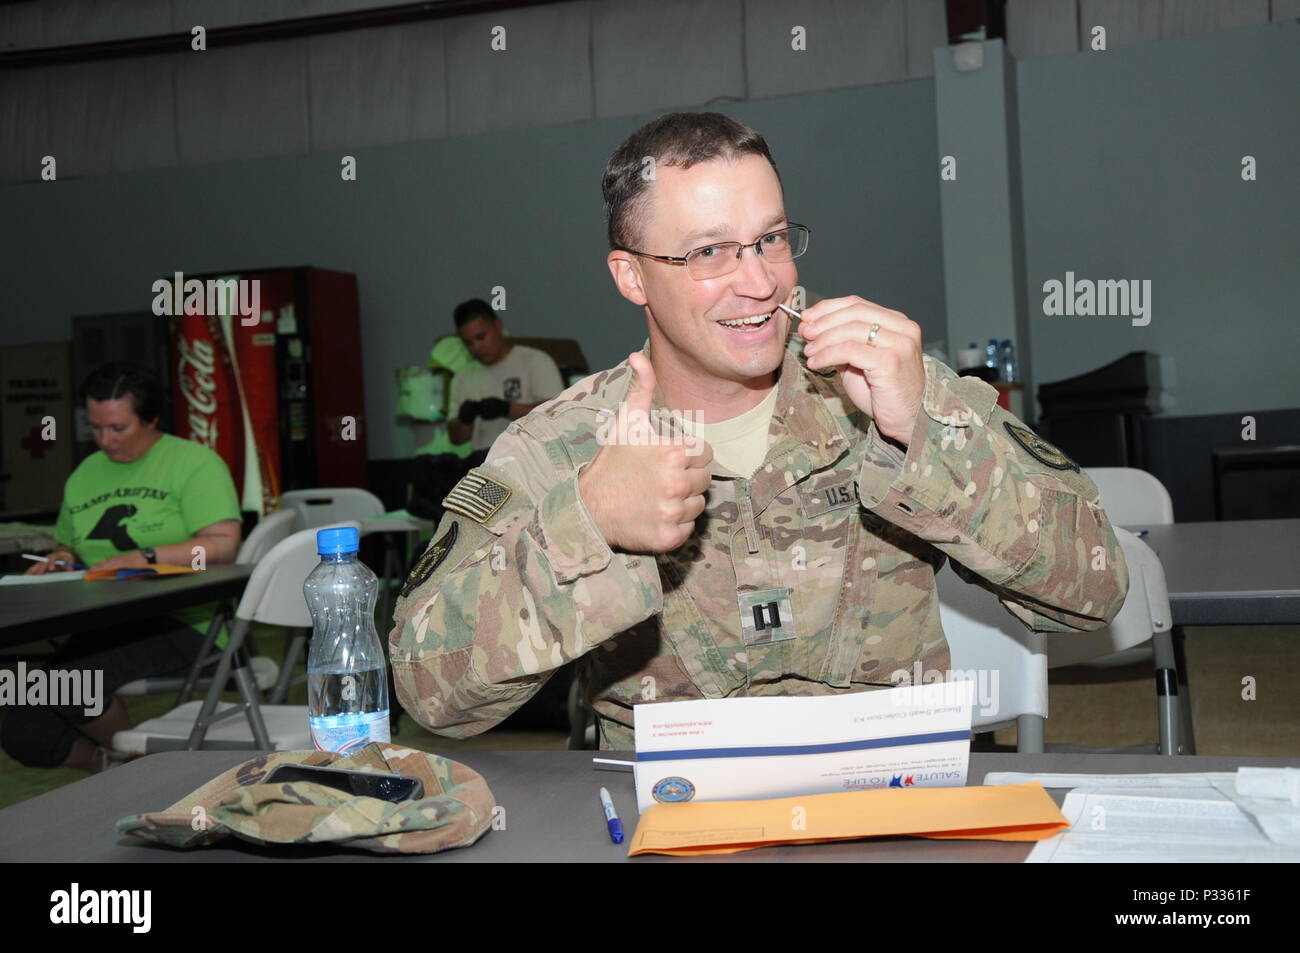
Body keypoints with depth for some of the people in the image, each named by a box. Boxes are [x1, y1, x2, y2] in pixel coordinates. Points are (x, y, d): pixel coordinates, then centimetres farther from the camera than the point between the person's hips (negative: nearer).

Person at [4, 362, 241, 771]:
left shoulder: (194, 462, -3)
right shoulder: (84, 476, 18)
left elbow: (223, 545, -15)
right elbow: (67, 545, 31)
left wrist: (144, 558, -20)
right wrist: (61, 560, 7)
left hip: (180, 622, -7)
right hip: (103, 626, 7)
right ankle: (106, 766, 23)